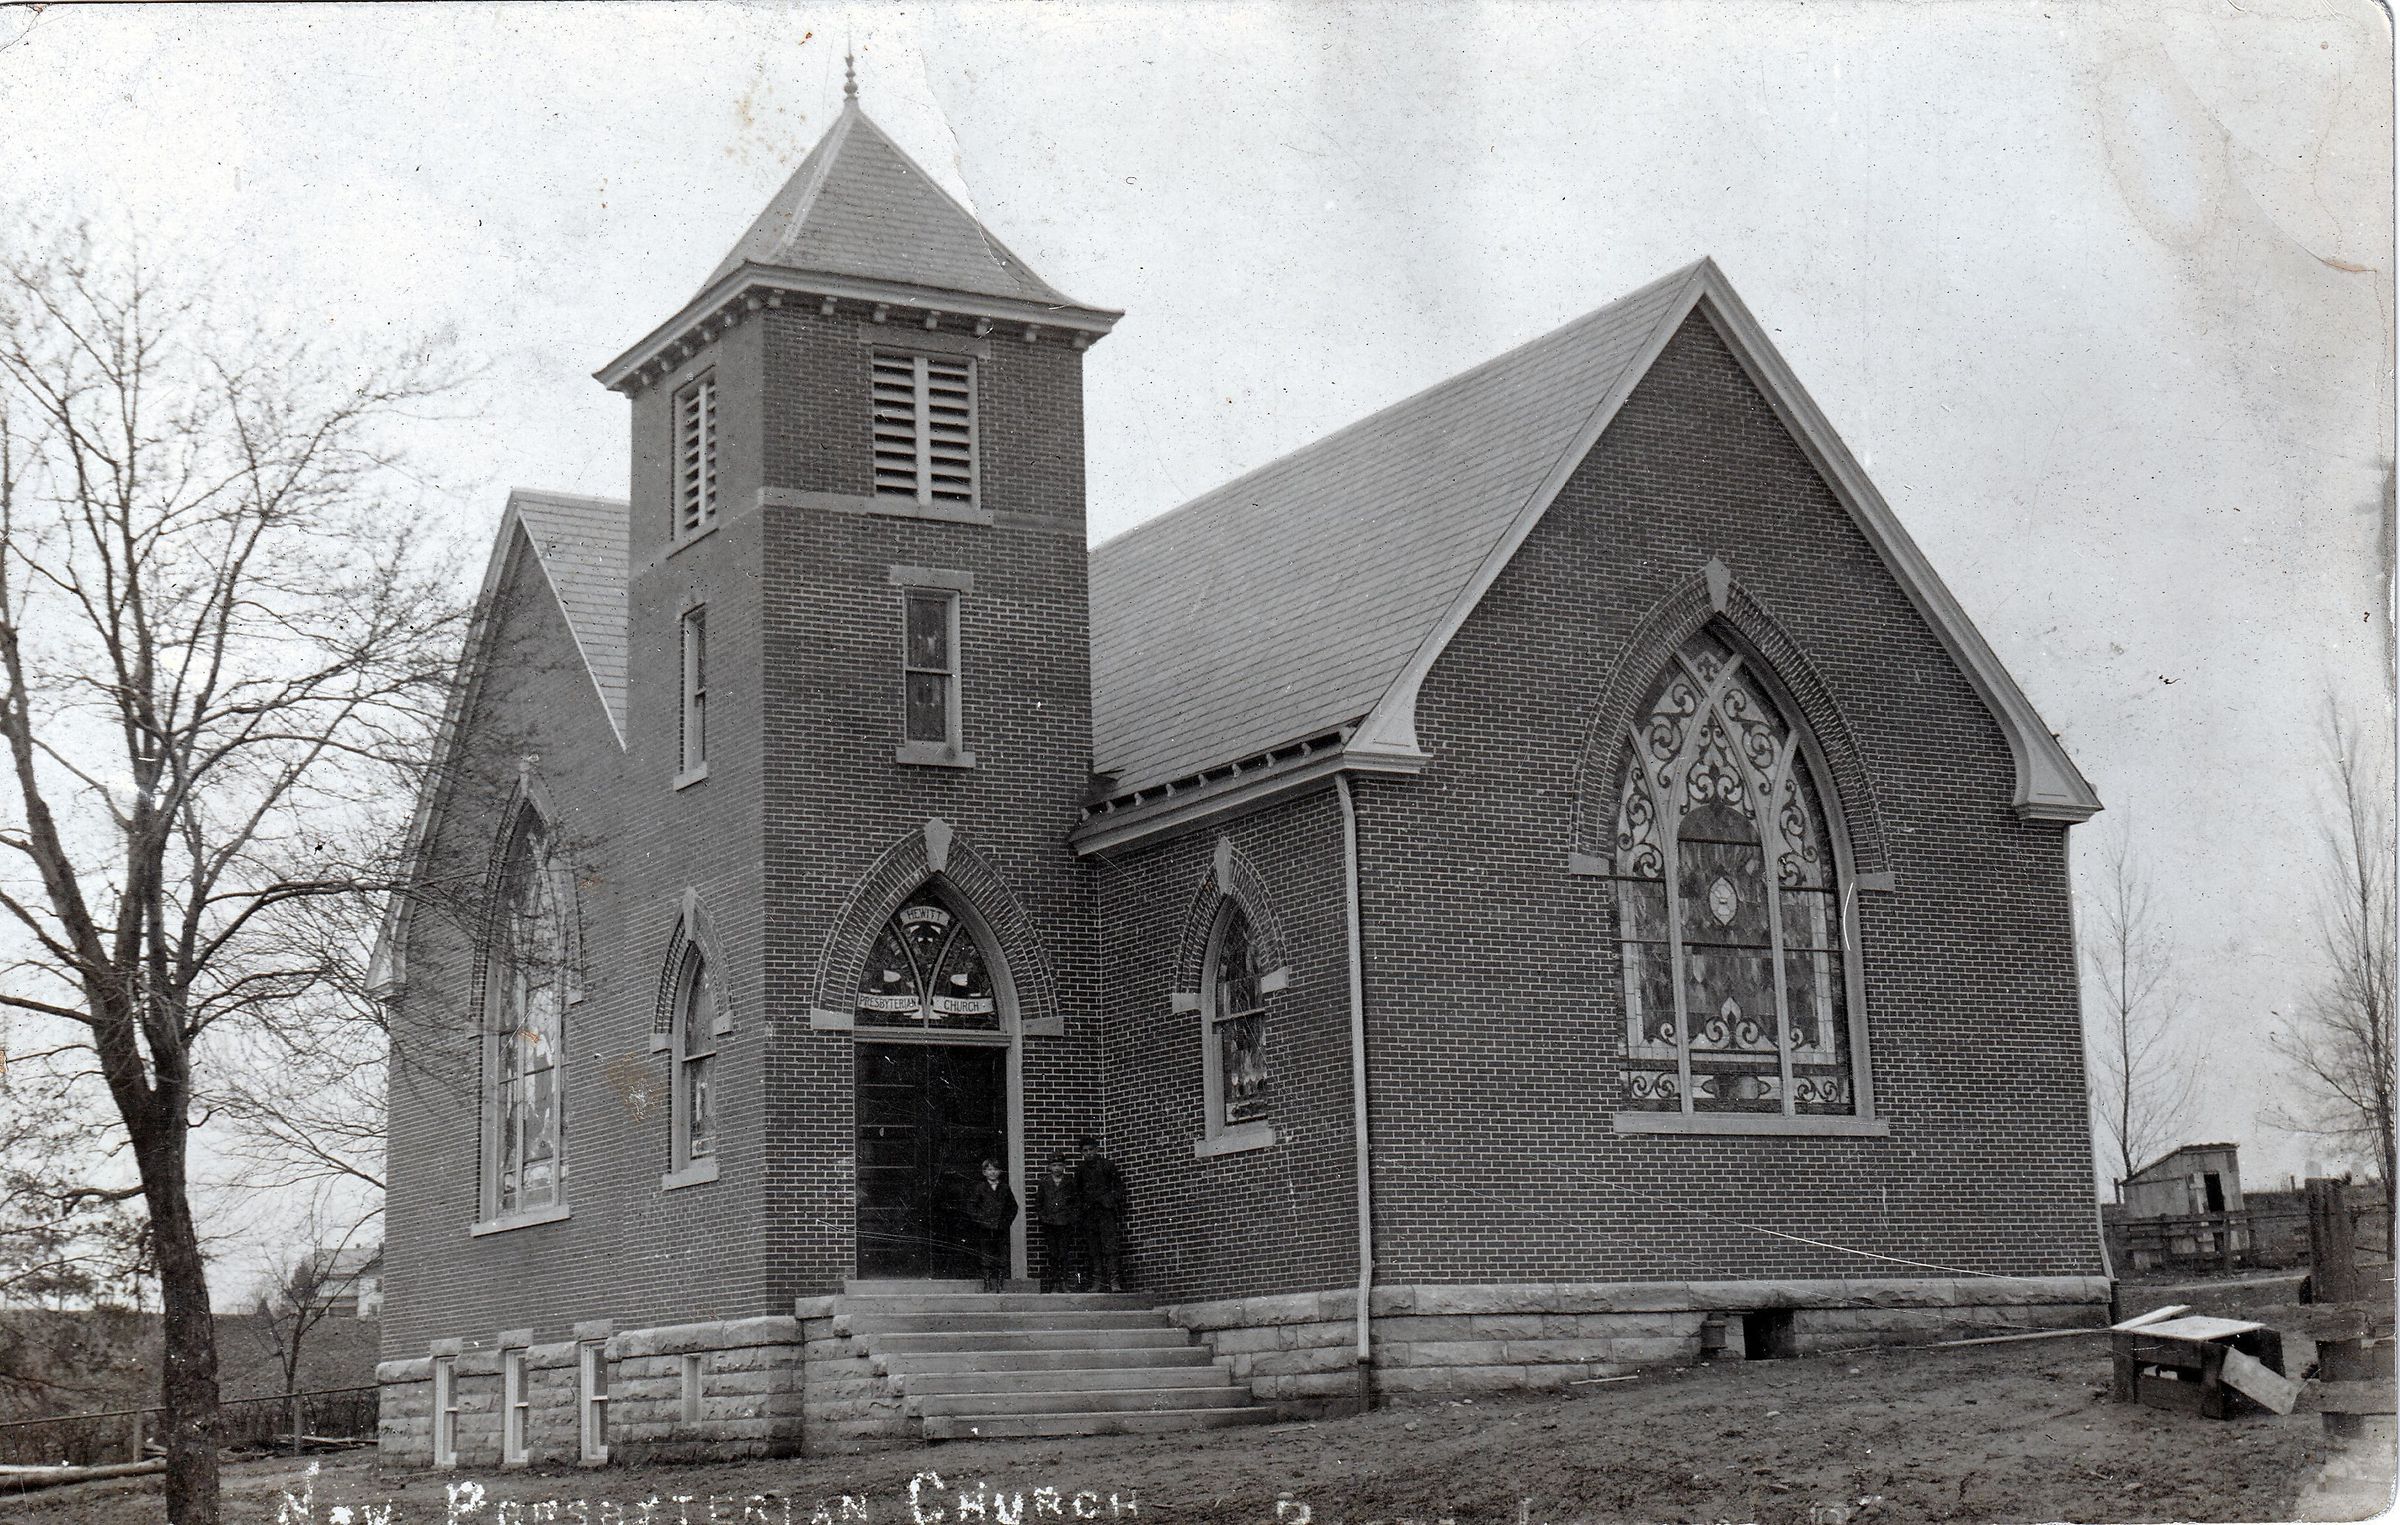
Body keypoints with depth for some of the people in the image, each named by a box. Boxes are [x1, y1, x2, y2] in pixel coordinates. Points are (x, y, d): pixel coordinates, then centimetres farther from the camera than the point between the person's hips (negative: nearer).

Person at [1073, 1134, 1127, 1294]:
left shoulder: (1107, 1165, 4)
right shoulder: (1081, 1169, 14)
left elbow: (1119, 1185, 7)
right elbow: (1078, 1191, 22)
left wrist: (1111, 1199, -6)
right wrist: (1081, 1205, 6)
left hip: (1106, 1211, -4)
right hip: (1089, 1213, 4)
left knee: (1110, 1245, -12)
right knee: (1092, 1248, 0)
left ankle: (1114, 1280, -15)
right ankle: (1097, 1281, 2)